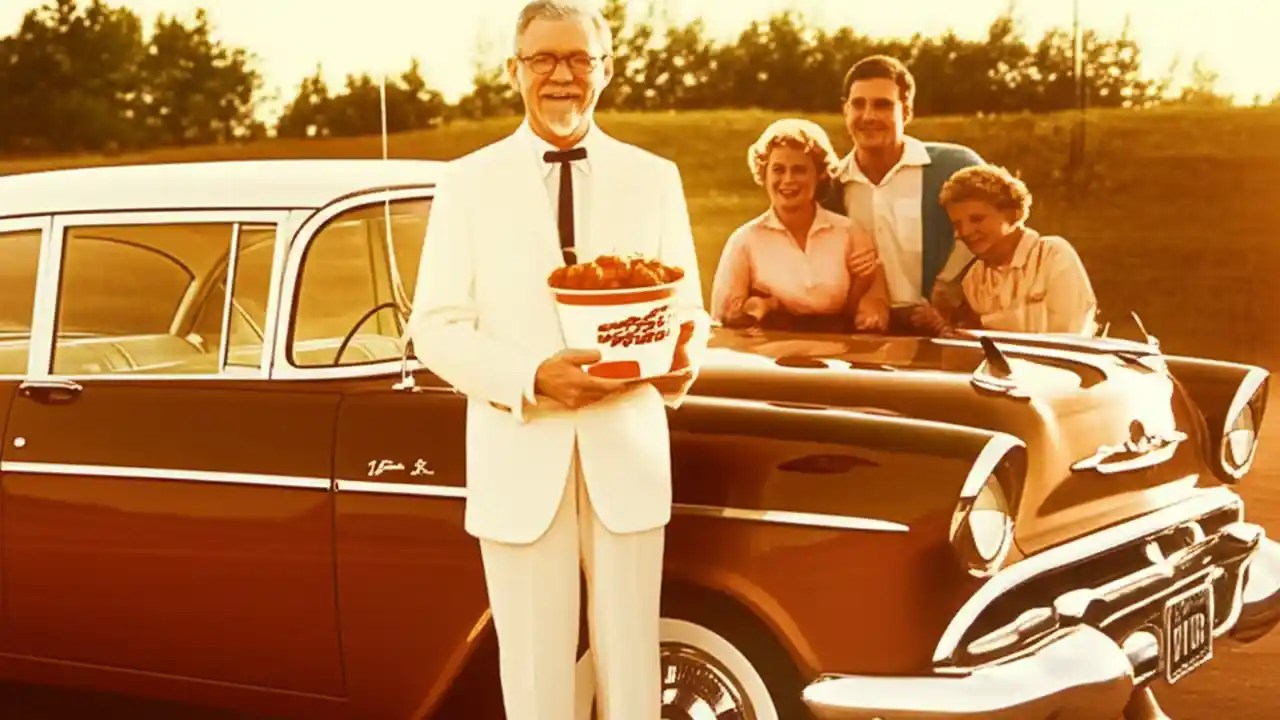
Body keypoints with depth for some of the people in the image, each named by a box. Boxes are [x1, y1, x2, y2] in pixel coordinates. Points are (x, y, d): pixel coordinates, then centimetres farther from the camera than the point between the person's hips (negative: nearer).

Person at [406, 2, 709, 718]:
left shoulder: (653, 179, 8)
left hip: (627, 454, 1)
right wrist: (531, 380, -19)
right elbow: (436, 329, -2)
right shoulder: (469, 183, 3)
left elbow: (687, 310, 8)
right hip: (519, 461, -1)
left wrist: (683, 357, -16)